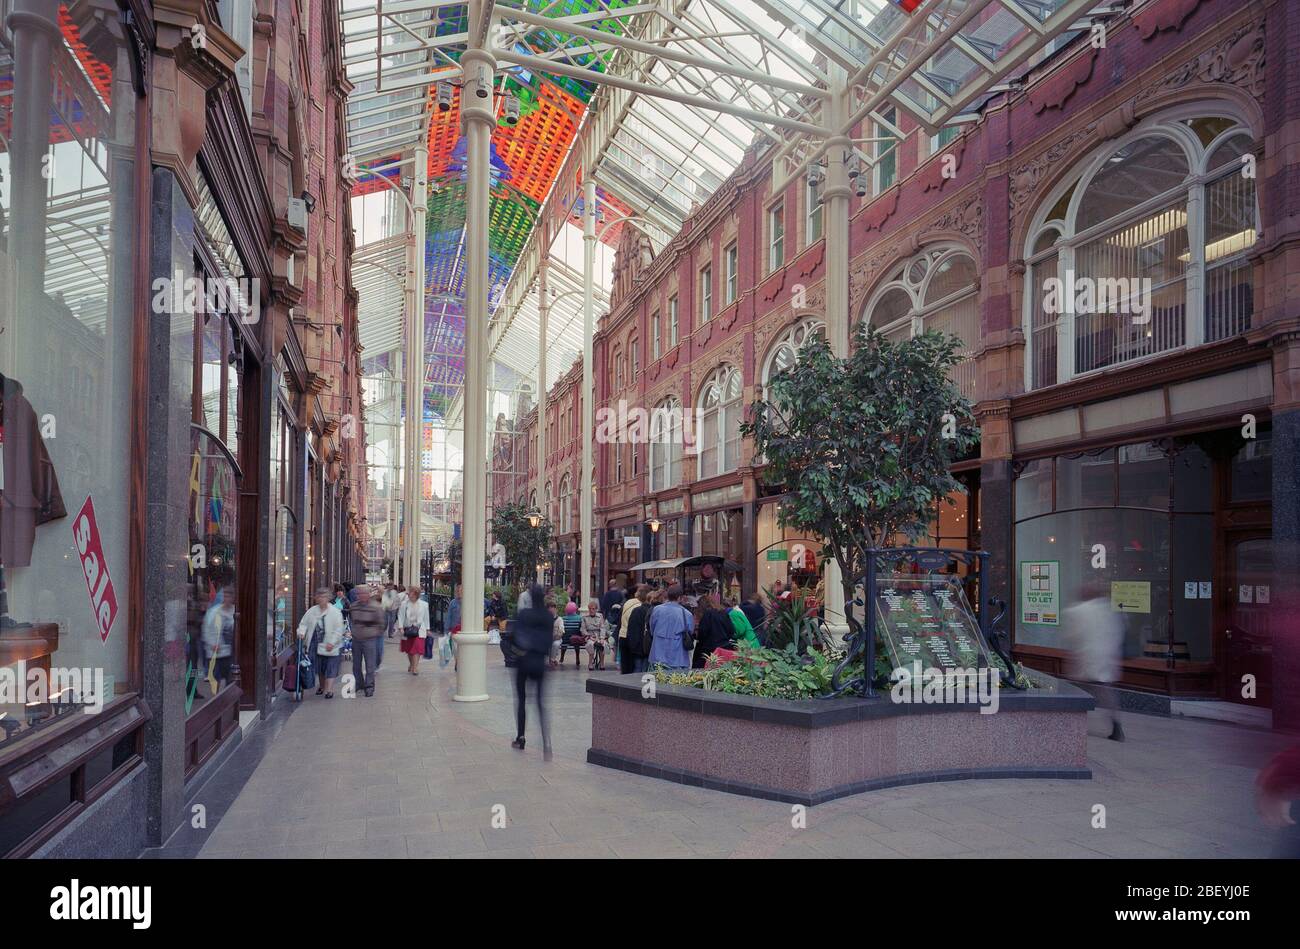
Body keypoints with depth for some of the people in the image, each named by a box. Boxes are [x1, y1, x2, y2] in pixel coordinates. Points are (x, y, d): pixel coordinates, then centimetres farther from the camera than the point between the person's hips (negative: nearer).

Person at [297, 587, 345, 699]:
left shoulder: (335, 612, -9)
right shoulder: (312, 611, 6)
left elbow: (338, 630, -11)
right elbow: (304, 623, 12)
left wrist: (332, 642, -18)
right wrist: (302, 632, -9)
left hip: (330, 646, -5)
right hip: (315, 644, 5)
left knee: (330, 668, -4)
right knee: (319, 667, 15)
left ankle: (329, 689, -2)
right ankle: (322, 685, 33)